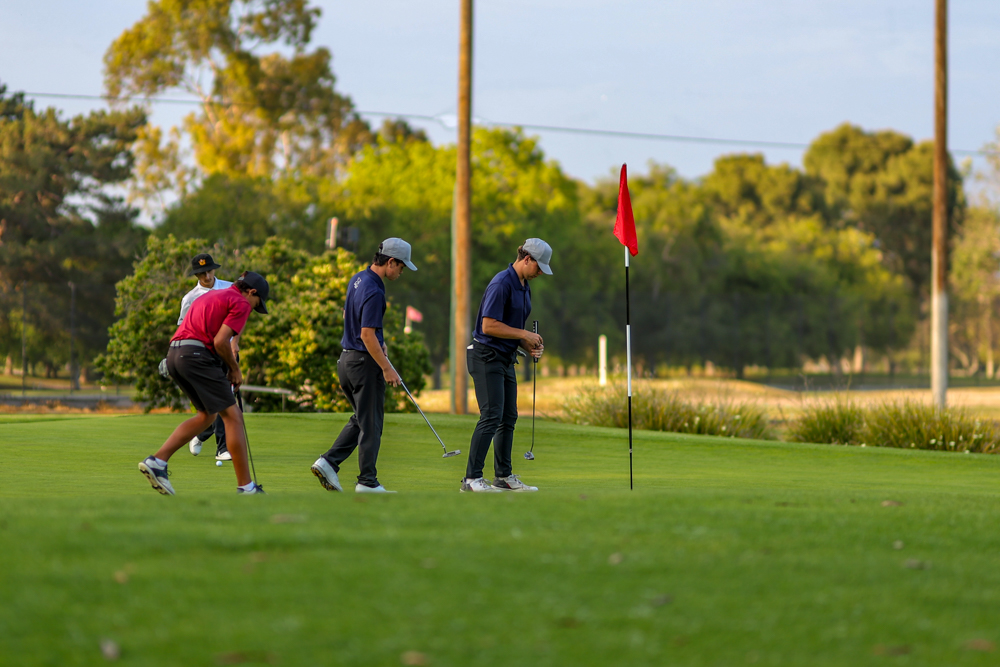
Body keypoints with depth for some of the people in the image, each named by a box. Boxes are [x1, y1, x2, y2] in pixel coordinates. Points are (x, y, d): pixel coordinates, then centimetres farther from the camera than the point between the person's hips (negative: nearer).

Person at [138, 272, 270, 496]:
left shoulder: (211, 295, 28)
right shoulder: (241, 304, 0)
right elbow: (220, 341, -11)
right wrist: (235, 369, 4)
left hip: (174, 355, 9)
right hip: (197, 357, -9)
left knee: (207, 415, 20)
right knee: (232, 416, -2)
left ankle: (157, 461, 10)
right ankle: (245, 486, -2)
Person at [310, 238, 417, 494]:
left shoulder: (358, 279, 8)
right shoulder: (373, 292, -22)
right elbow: (367, 335, -24)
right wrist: (386, 368, -19)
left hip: (347, 358, 9)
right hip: (365, 361, -9)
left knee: (360, 419, 18)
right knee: (371, 424, 1)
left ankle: (329, 462, 7)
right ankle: (367, 482, 6)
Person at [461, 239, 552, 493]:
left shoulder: (524, 287, 13)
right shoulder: (502, 283, -18)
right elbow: (489, 326, -23)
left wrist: (530, 345, 5)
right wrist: (524, 335, -16)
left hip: (506, 359, 10)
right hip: (487, 358, -10)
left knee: (508, 418, 10)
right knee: (491, 416, -14)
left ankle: (504, 476, 16)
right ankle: (471, 479, -13)